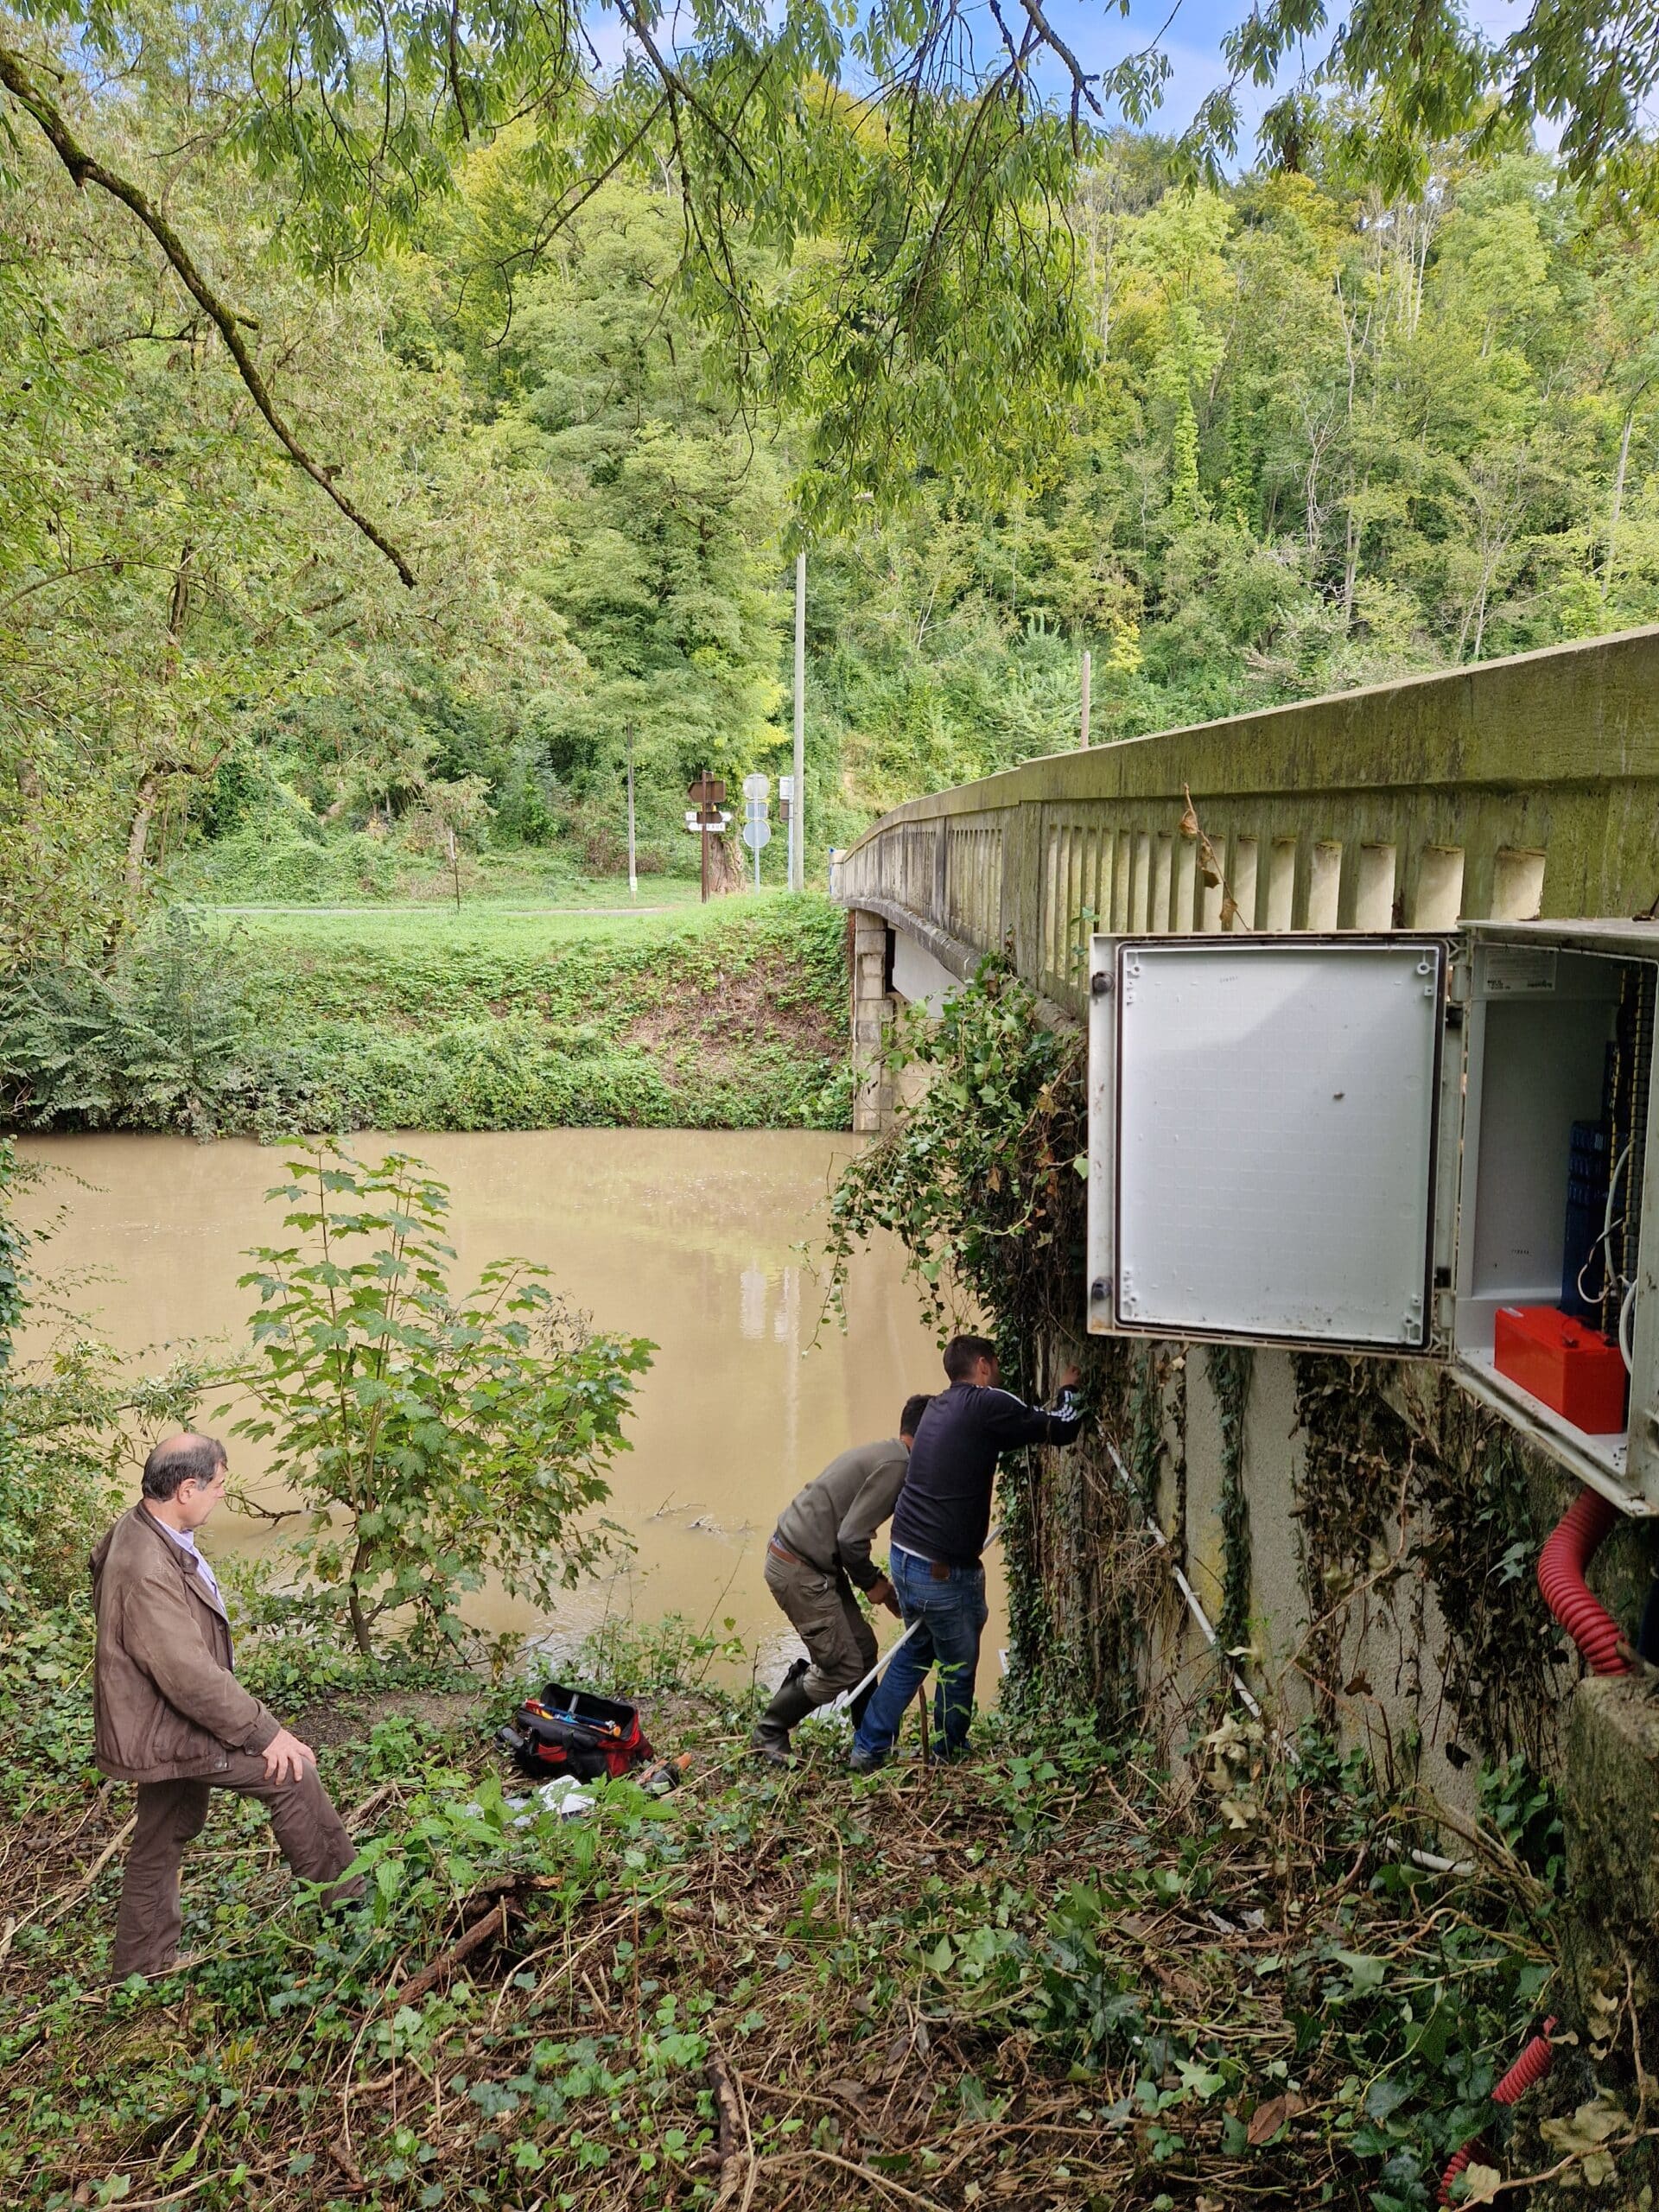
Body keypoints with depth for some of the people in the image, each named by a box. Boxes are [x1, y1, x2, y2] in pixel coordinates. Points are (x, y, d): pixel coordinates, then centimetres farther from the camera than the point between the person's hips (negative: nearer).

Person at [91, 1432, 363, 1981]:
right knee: (291, 1774, -9)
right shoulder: (147, 1574, -33)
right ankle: (345, 1905, 3)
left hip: (159, 1724, 10)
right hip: (164, 1731, -10)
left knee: (160, 1841, 21)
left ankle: (142, 1968, 37)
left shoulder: (142, 1531, 0)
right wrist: (265, 1733, -22)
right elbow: (192, 1678, -30)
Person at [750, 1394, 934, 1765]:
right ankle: (769, 1734, 12)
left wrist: (879, 1582, 18)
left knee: (862, 1647, 14)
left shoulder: (877, 1455, 15)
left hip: (810, 1562, 10)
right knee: (843, 1666, -2)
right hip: (799, 1570, -10)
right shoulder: (895, 1465, -16)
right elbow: (851, 1537, -21)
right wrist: (872, 1583, -4)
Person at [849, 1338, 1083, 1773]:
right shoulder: (986, 1404, -13)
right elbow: (1063, 1428, -9)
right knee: (958, 1667, 13)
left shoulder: (940, 1407, 12)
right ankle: (950, 1757, 29)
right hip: (944, 1569, -8)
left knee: (916, 1649, 25)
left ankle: (869, 1749, 27)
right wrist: (1068, 1391, 11)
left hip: (903, 1554, 8)